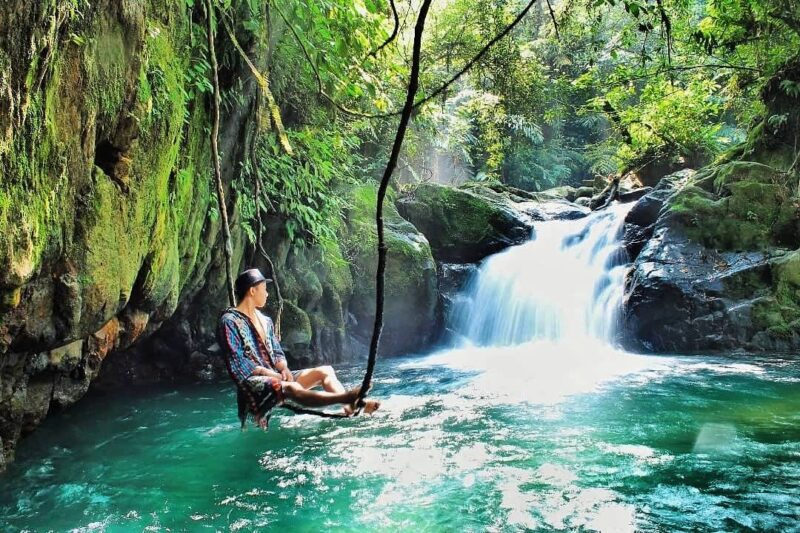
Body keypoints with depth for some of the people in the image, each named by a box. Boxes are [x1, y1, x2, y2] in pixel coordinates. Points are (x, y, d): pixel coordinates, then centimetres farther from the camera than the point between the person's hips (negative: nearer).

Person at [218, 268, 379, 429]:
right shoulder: (230, 321, -5)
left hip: (275, 376, 8)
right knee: (292, 388, -38)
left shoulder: (265, 320, 20)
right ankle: (346, 397, -56)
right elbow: (237, 362, -13)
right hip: (253, 382, -8)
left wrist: (284, 369, -2)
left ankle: (350, 406, -35)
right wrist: (268, 373, -16)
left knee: (325, 371, -8)